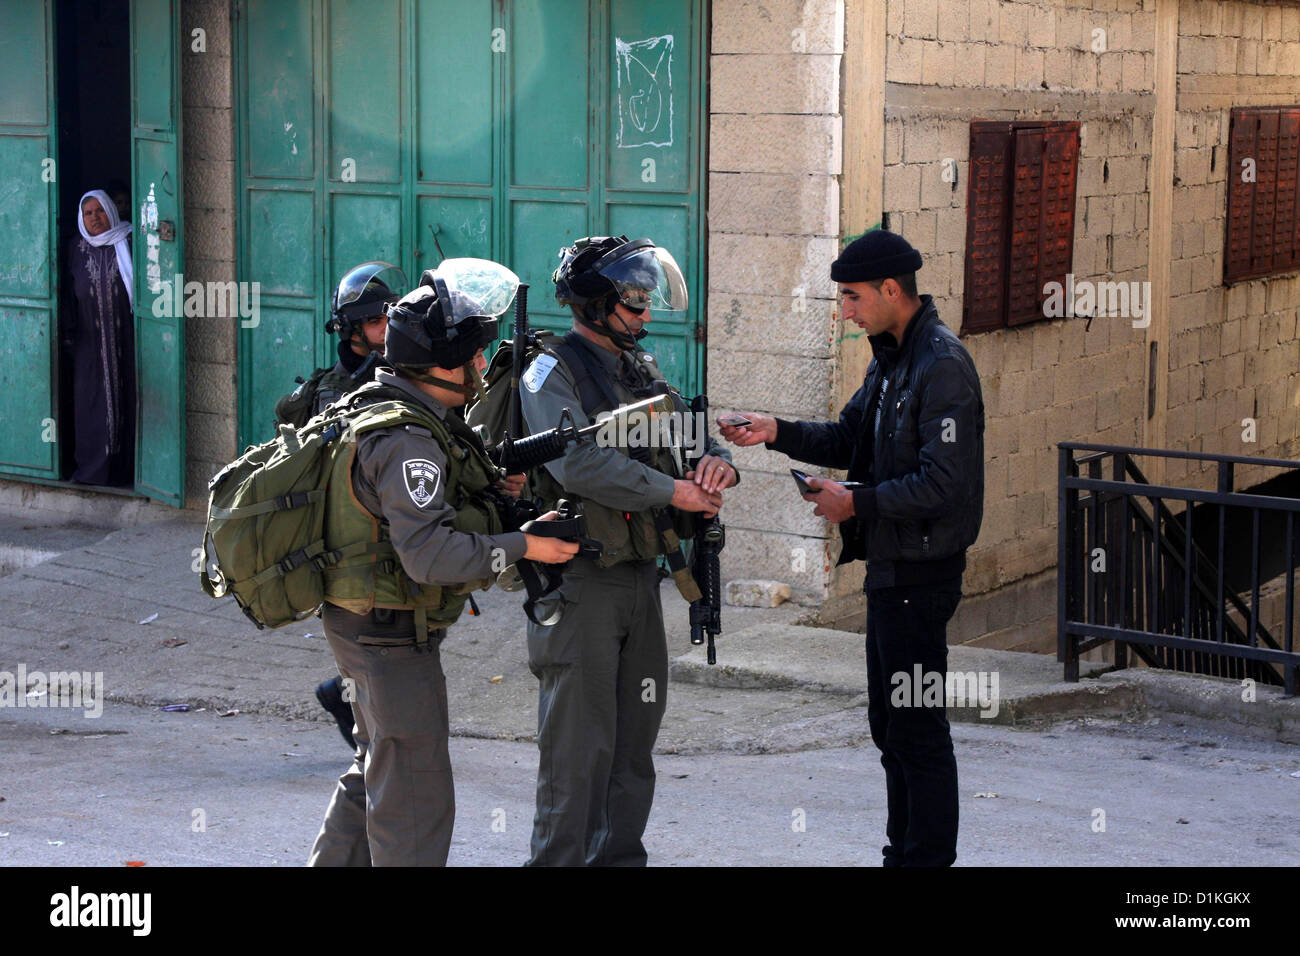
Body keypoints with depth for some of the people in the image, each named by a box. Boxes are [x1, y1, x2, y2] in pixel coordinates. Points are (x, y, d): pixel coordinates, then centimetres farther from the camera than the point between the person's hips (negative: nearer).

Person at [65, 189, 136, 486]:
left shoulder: (128, 245, -2)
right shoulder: (78, 249, 7)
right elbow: (72, 293, 11)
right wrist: (69, 335, 6)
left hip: (124, 337, -2)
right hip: (90, 340, 2)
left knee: (123, 394, -1)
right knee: (91, 399, 2)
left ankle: (123, 466, 6)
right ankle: (92, 465, 10)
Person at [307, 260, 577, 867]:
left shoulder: (398, 415, 9)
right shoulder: (407, 441, -24)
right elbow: (430, 554, -30)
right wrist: (523, 546, -23)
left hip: (367, 628, 11)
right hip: (392, 635, -11)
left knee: (377, 772, 23)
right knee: (416, 794, -2)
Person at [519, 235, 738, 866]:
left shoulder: (643, 372, 16)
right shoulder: (553, 374, -8)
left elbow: (693, 438, 17)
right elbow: (579, 464, -22)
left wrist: (718, 462, -8)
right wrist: (673, 492, -21)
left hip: (641, 577, 8)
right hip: (581, 582, -8)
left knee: (635, 739, 13)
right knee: (579, 747, -6)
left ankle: (620, 856, 22)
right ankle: (559, 859, 1)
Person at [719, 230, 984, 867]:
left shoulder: (942, 367, -19)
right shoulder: (891, 358, 13)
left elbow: (944, 484, -24)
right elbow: (850, 439, 18)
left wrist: (859, 504, -18)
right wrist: (778, 432, 5)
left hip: (921, 570, -10)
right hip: (891, 564, 10)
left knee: (918, 729, -4)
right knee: (891, 725, 17)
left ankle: (928, 857, 4)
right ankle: (903, 852, 28)